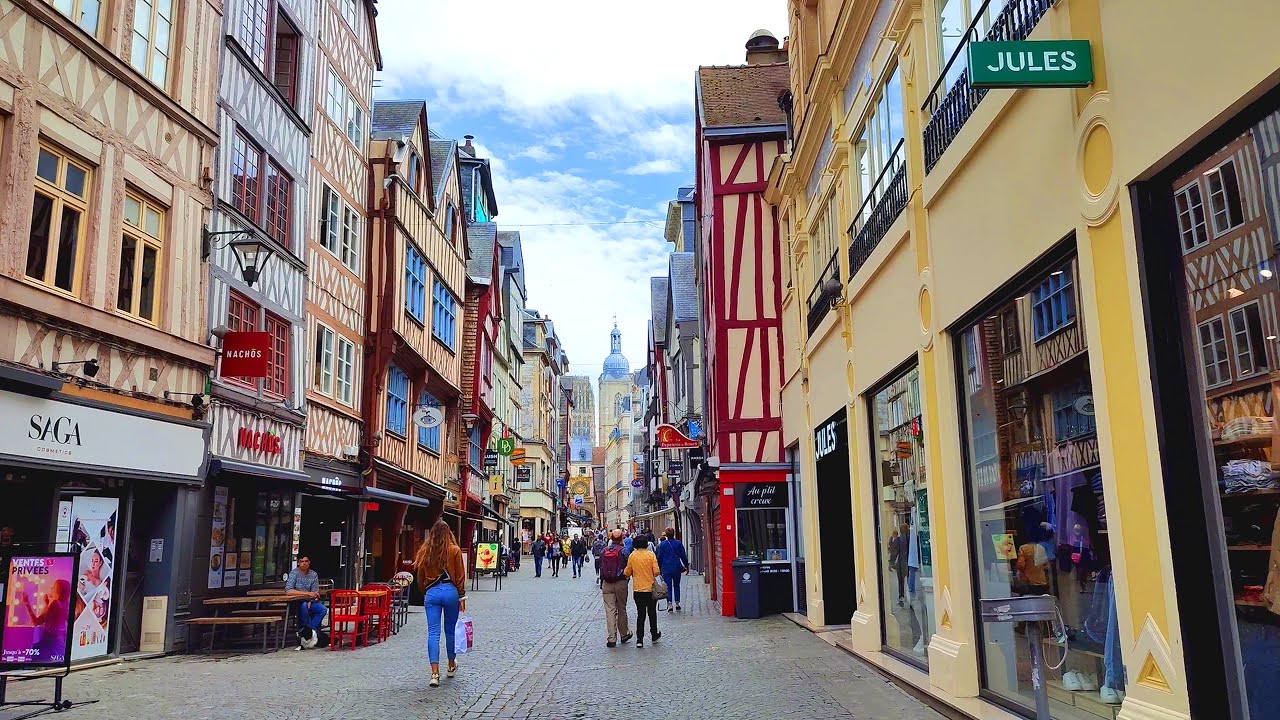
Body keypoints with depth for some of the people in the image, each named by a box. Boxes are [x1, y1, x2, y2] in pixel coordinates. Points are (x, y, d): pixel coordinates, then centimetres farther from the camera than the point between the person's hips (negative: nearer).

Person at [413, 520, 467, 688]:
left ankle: (435, 673, -11)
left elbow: (420, 576, 7)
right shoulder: (454, 550, -3)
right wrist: (462, 597, 5)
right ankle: (451, 666, 32)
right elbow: (460, 576, -2)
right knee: (450, 631, 15)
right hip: (450, 591, -1)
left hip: (431, 592, 1)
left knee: (433, 633, -2)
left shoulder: (425, 551, 2)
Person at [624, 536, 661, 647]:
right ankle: (654, 635, 27)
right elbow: (656, 572, -11)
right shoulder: (650, 554, -9)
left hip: (637, 589, 1)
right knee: (652, 613, 15)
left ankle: (639, 639, 1)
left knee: (640, 614, 6)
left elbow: (627, 573, 0)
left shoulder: (632, 555, -4)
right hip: (650, 588, -1)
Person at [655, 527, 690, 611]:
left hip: (666, 569, -2)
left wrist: (659, 568, 8)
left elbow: (659, 557, -1)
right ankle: (677, 603, 14)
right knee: (676, 586, 15)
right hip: (677, 568, 2)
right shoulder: (679, 543, -1)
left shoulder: (663, 544, -5)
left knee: (668, 586, 1)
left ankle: (669, 604, -8)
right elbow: (683, 556, 3)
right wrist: (686, 566, 13)